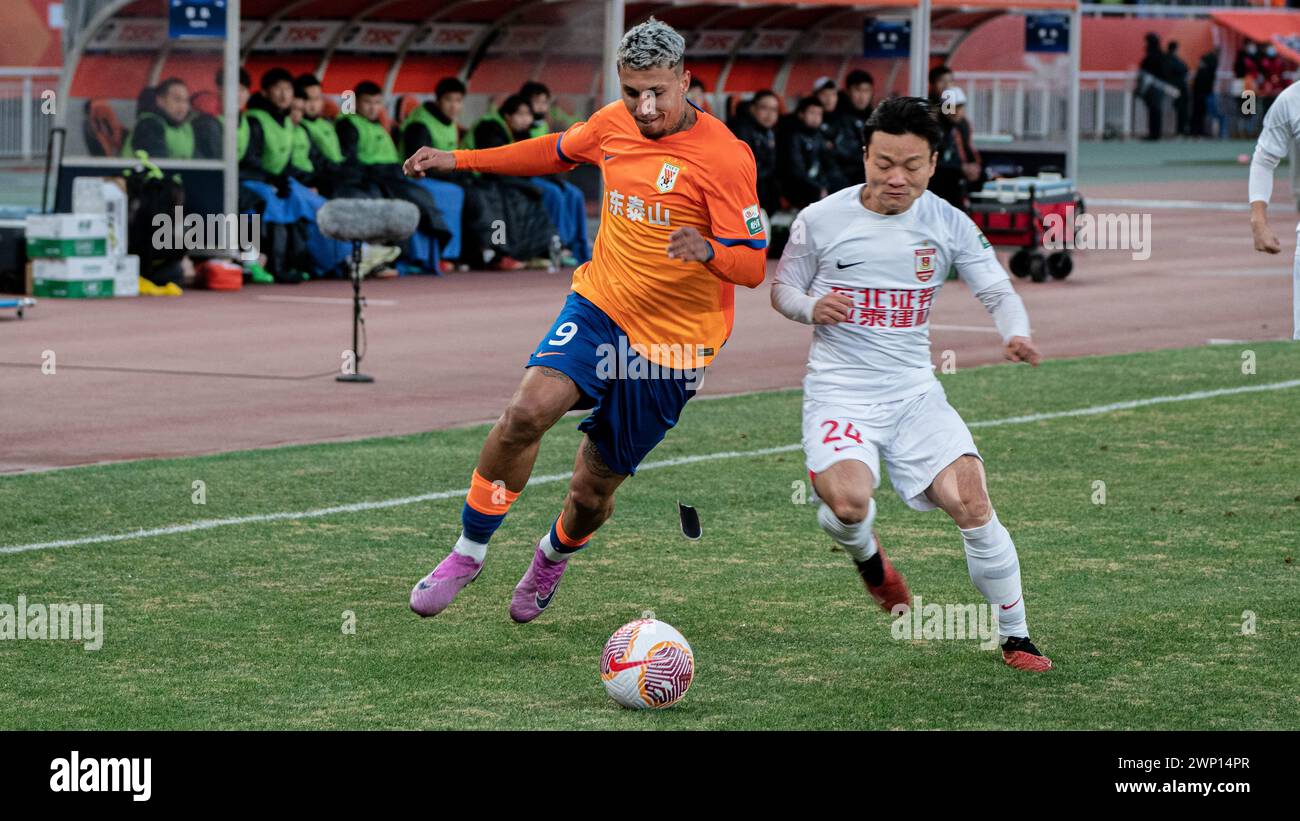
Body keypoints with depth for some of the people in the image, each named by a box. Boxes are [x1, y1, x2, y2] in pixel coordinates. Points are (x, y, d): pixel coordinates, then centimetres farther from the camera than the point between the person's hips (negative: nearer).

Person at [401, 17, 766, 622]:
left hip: (671, 340, -3)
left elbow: (752, 266, -17)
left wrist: (707, 251, -39)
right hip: (597, 306, 3)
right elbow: (559, 151, 23)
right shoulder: (614, 124, 1)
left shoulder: (724, 156, -17)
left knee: (592, 493, 7)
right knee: (525, 413, -25)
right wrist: (460, 160, 23)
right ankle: (468, 552, -8)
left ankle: (554, 556, 43)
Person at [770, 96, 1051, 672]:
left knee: (971, 502, -16)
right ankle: (866, 557, 11)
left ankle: (1016, 639, 2)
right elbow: (781, 289, 9)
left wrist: (1017, 334, -18)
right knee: (849, 502, -29)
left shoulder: (948, 224, 1)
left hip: (914, 392, 2)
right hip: (838, 393, -2)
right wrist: (812, 307, -15)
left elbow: (997, 290, 4)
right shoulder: (822, 220, -3)